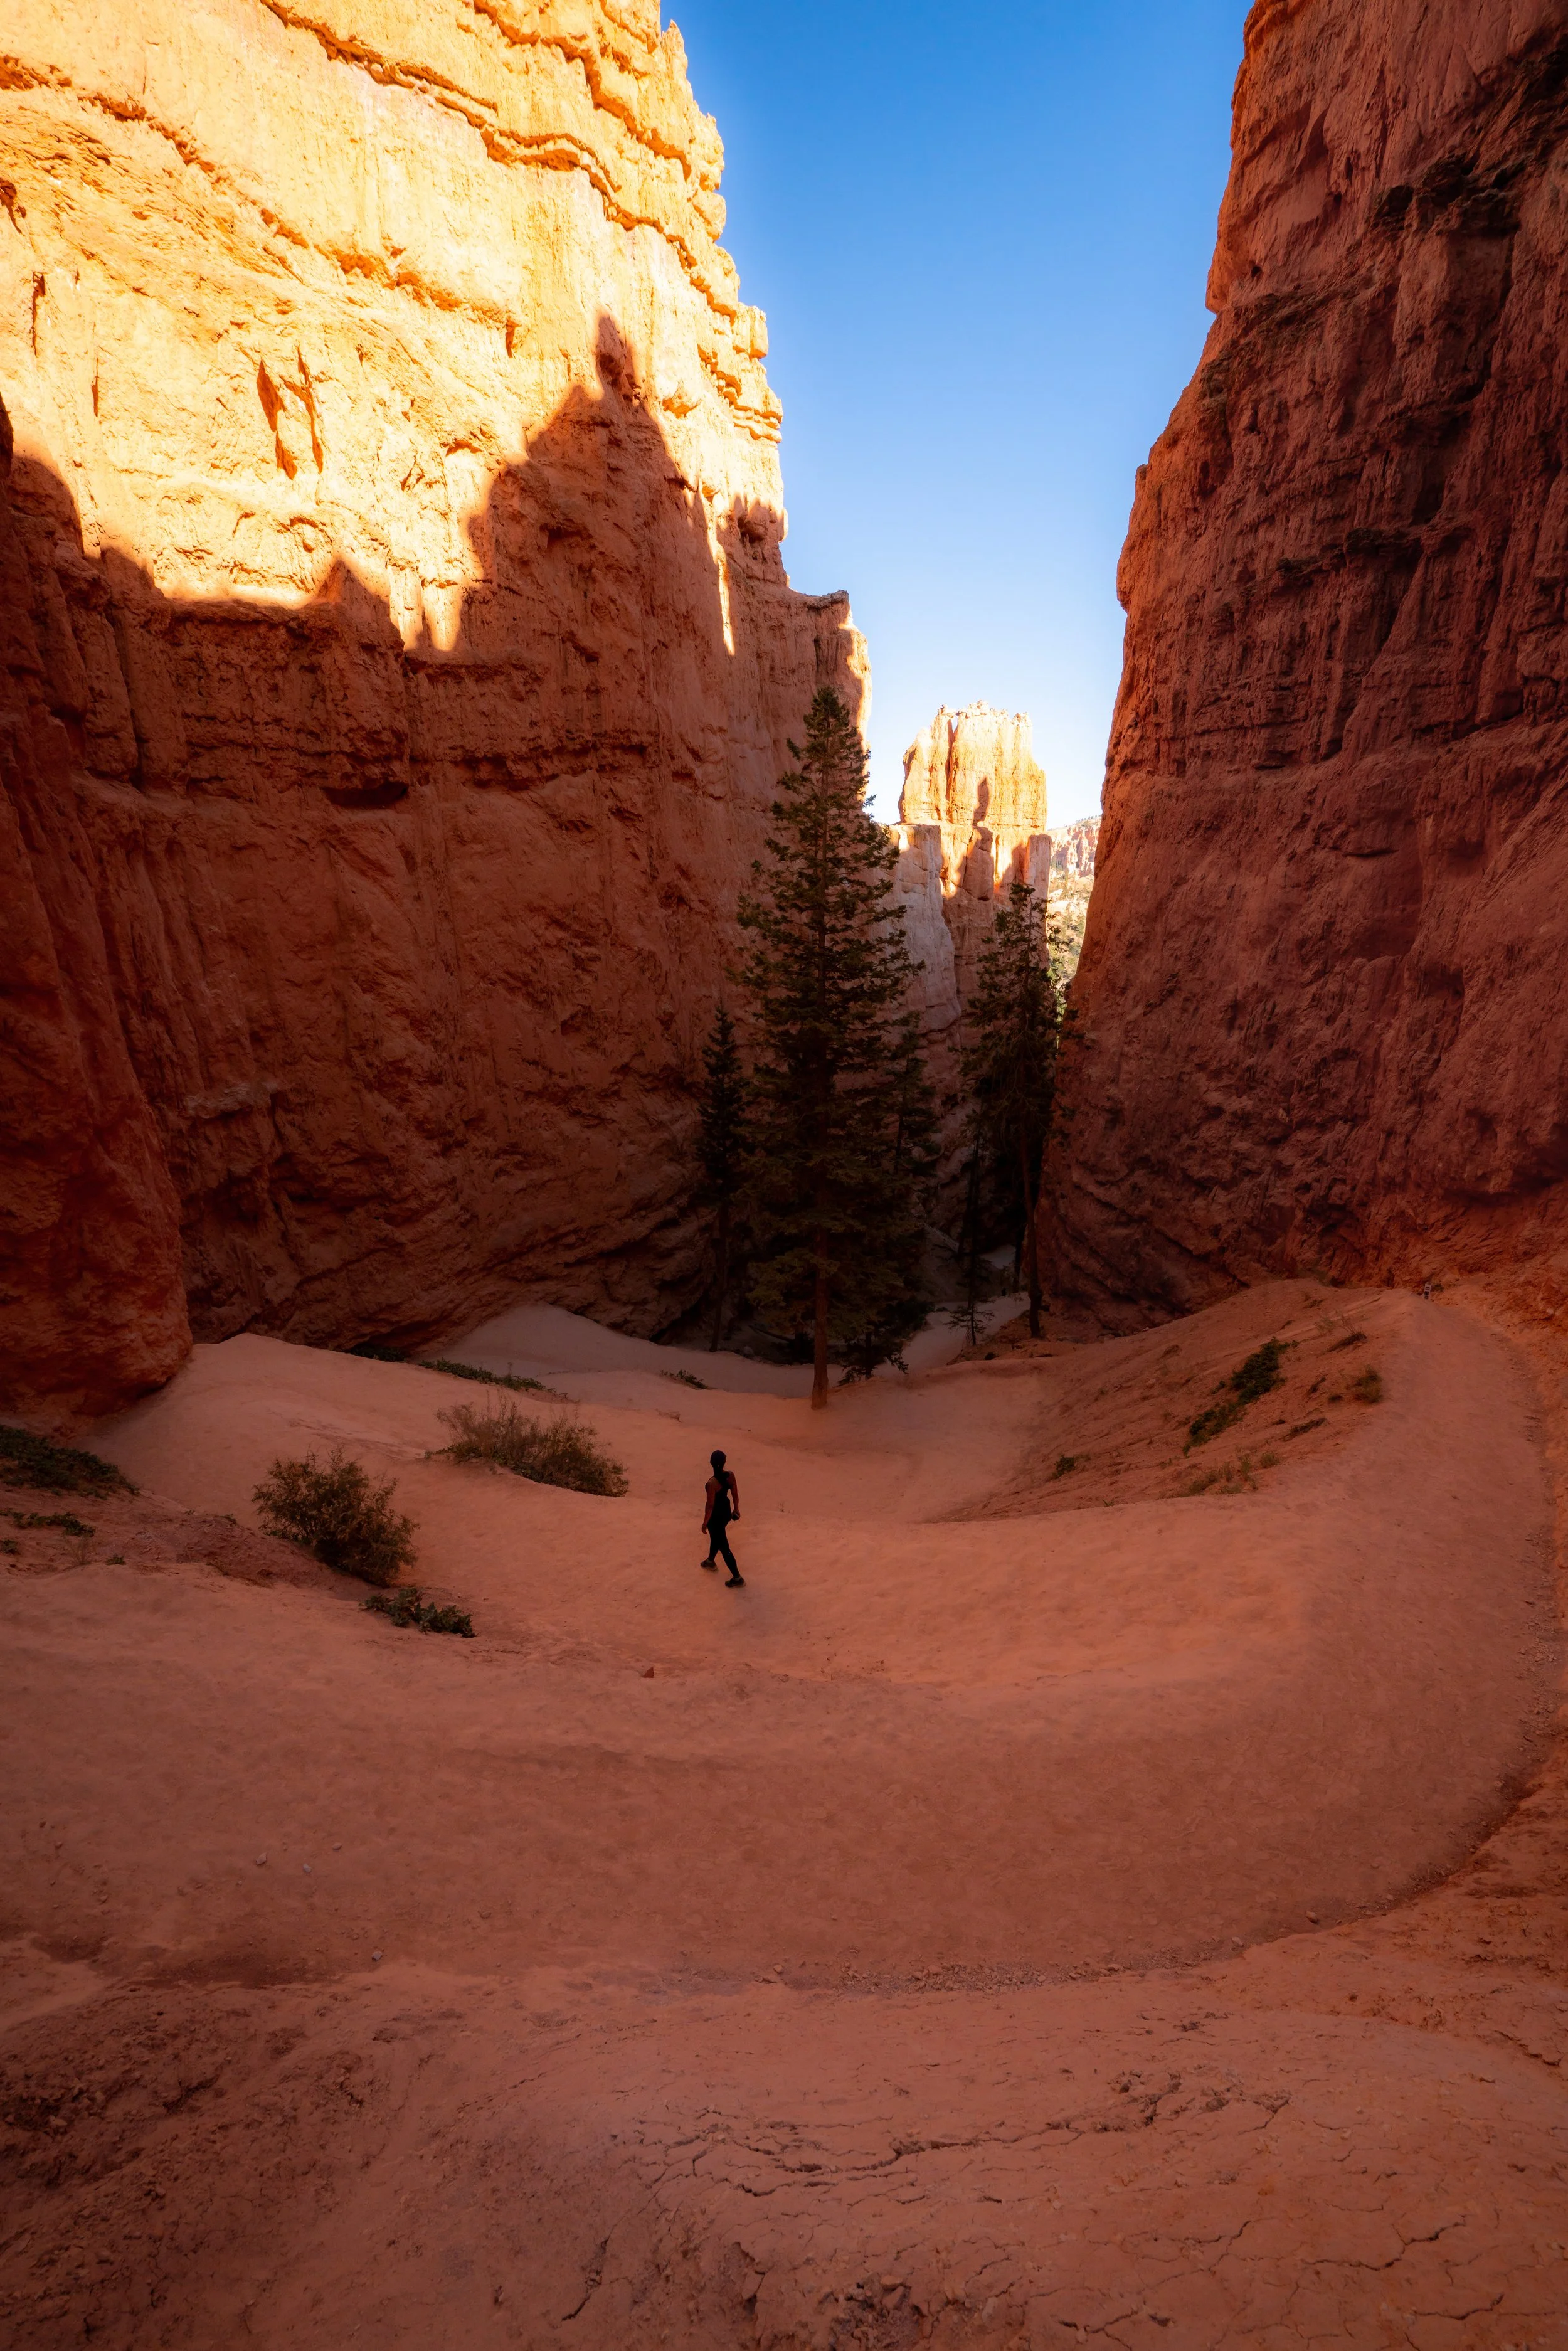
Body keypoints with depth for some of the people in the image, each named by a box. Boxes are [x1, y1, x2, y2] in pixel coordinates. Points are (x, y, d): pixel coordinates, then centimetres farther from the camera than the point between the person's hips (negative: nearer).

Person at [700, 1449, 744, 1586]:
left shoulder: (712, 1483, -34)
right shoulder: (730, 1475, -15)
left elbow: (710, 1505, -24)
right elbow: (735, 1494, -1)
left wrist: (705, 1523, -10)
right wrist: (736, 1509, 16)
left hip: (716, 1516, -7)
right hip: (726, 1511, 7)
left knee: (723, 1546, 10)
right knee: (716, 1536, 33)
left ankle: (737, 1577, 21)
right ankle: (711, 1561, 57)